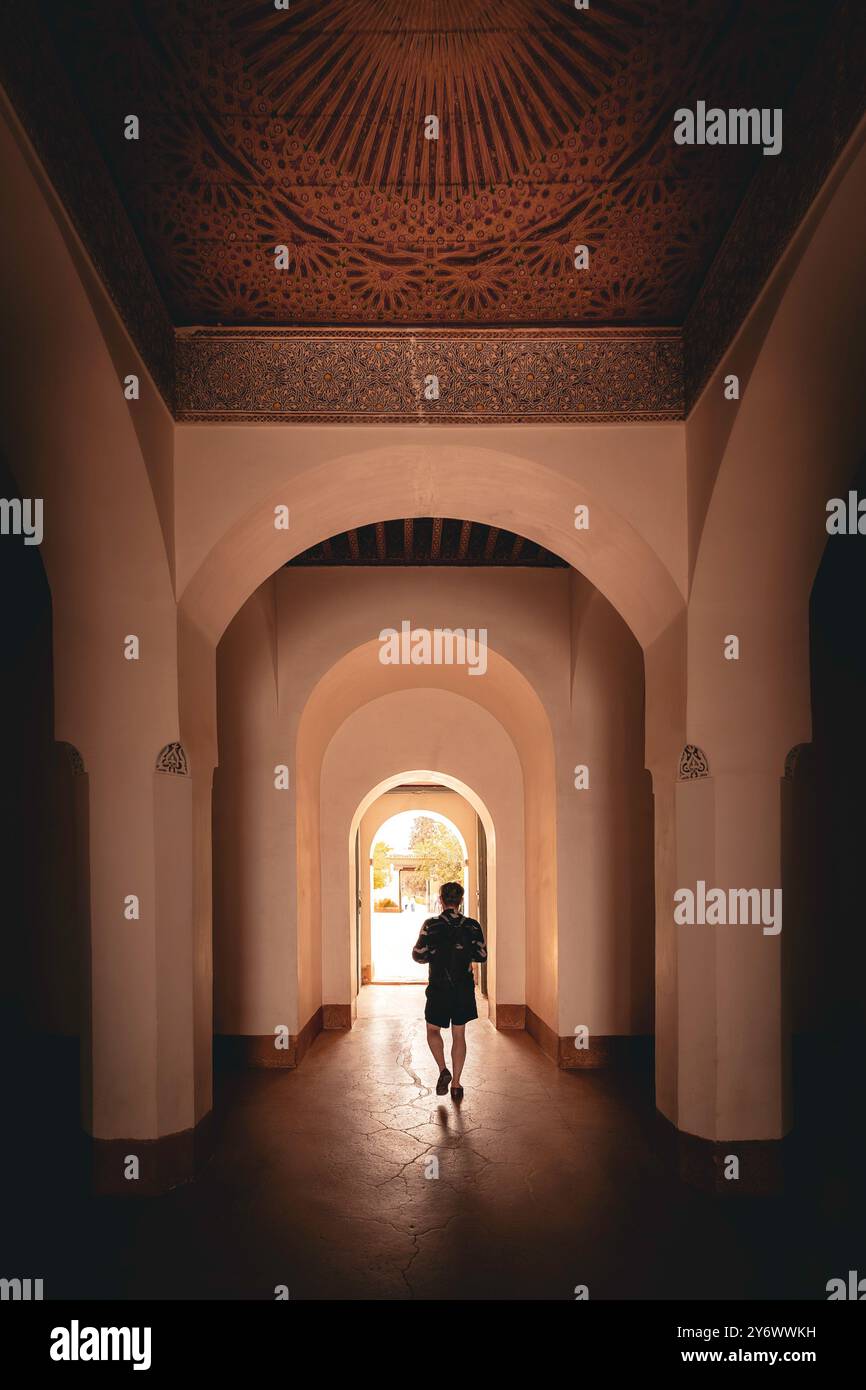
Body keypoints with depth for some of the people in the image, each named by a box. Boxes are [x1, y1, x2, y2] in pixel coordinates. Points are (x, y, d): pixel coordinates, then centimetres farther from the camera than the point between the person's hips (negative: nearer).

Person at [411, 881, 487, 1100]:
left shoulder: (431, 925, -10)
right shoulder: (472, 926, -5)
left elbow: (418, 955, -8)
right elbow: (482, 955, 2)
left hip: (438, 989, -2)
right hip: (464, 989, 2)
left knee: (433, 1030, 17)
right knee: (459, 1035, 13)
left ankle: (443, 1070, -2)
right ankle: (456, 1084, 14)